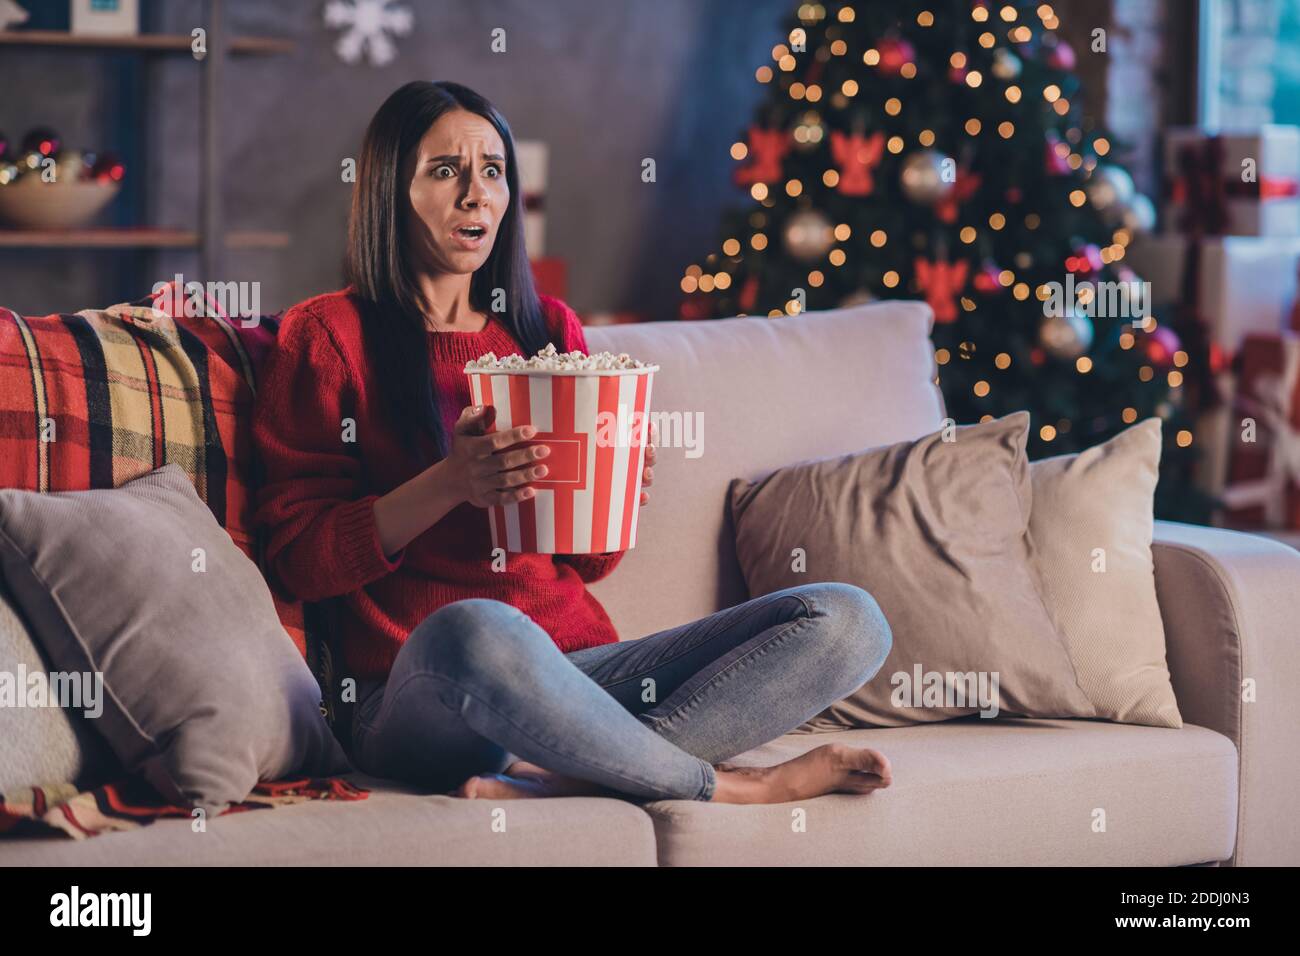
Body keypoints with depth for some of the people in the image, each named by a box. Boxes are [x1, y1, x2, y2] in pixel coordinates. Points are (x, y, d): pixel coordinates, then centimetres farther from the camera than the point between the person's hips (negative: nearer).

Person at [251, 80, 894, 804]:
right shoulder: (327, 335, 5)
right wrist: (449, 484, -16)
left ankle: (557, 779, -28)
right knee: (477, 631, -42)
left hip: (575, 671, 6)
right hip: (417, 687, -5)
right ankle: (729, 787, -20)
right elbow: (300, 560, -3)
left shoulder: (549, 329, 19)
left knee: (847, 621, -13)